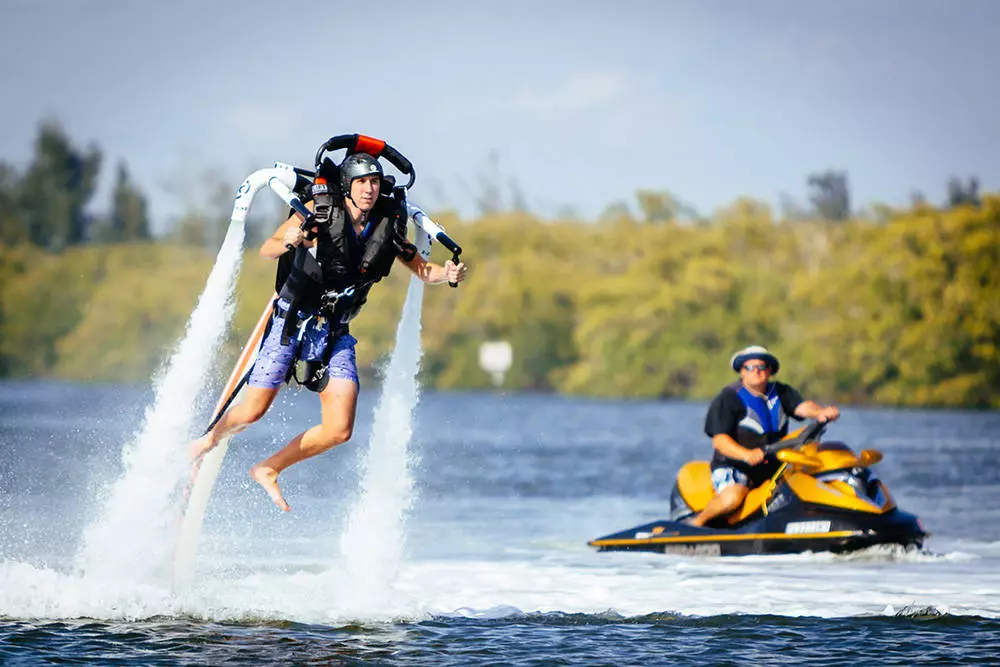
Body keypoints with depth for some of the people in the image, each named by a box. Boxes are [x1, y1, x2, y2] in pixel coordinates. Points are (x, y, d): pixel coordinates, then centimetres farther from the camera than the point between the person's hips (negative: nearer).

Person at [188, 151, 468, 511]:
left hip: (336, 332, 3)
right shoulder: (320, 211, -13)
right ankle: (209, 439, 31)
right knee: (253, 412, -3)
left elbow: (422, 270, 5)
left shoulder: (387, 226, -3)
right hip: (292, 320, -3)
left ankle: (268, 470, 14)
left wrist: (447, 274, -18)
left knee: (339, 430, -9)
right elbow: (265, 251, -16)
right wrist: (288, 242, -39)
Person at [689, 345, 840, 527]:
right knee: (732, 498, -35)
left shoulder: (780, 393, 10)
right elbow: (719, 440, -14)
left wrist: (821, 412, -32)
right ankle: (697, 522, -9)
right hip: (734, 466, -5)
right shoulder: (729, 398, -5)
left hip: (774, 467, 5)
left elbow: (802, 407, -8)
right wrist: (746, 454, -32)